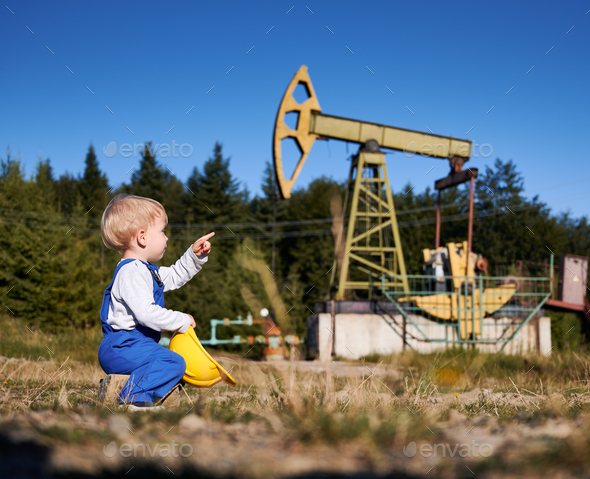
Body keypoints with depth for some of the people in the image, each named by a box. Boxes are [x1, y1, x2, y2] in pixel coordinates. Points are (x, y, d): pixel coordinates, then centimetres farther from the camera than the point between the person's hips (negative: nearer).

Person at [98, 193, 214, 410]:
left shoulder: (145, 270, 16)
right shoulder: (131, 274, -19)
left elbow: (173, 277, 33)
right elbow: (146, 313, -28)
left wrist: (195, 255, 20)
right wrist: (182, 321, -17)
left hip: (134, 343, 11)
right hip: (121, 347, -11)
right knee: (173, 363, -25)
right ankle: (133, 396, -26)